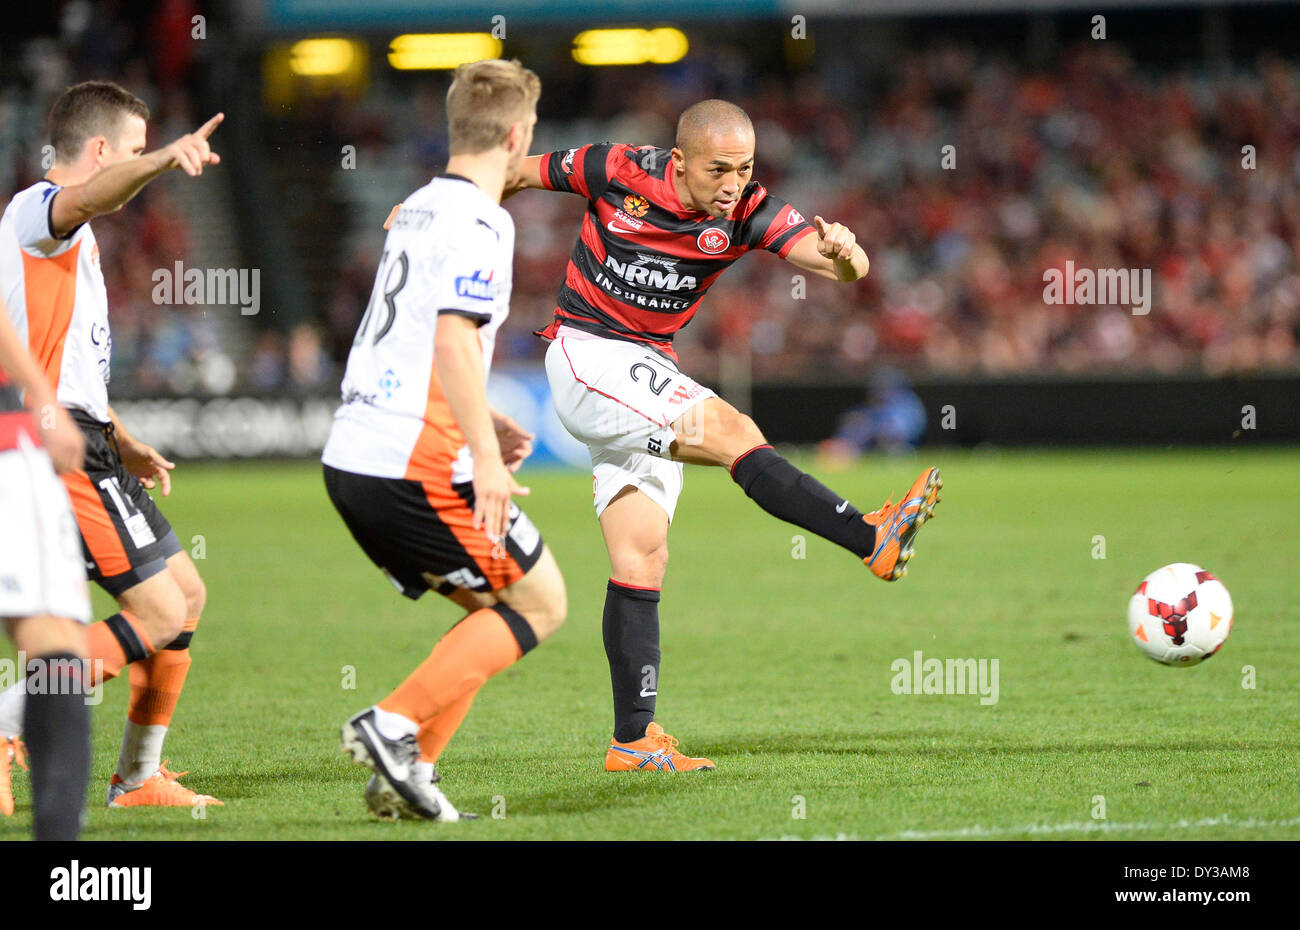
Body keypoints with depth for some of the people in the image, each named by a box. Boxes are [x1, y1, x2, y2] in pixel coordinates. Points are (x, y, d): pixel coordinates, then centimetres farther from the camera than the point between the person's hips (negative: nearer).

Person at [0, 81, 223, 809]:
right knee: (161, 615, -12)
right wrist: (165, 159, -54)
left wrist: (124, 444, 27)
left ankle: (139, 777, 22)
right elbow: (90, 195, -35)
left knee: (187, 592, 16)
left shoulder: (75, 240, 24)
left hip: (84, 447, 10)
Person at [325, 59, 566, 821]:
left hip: (352, 461, 9)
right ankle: (393, 725, -10)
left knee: (497, 610, 16)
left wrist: (482, 425, 30)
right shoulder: (478, 221, -11)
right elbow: (454, 341, -23)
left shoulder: (419, 209, 17)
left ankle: (407, 771, 5)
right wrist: (486, 460, -27)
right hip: (414, 466, -9)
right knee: (540, 605, 1)